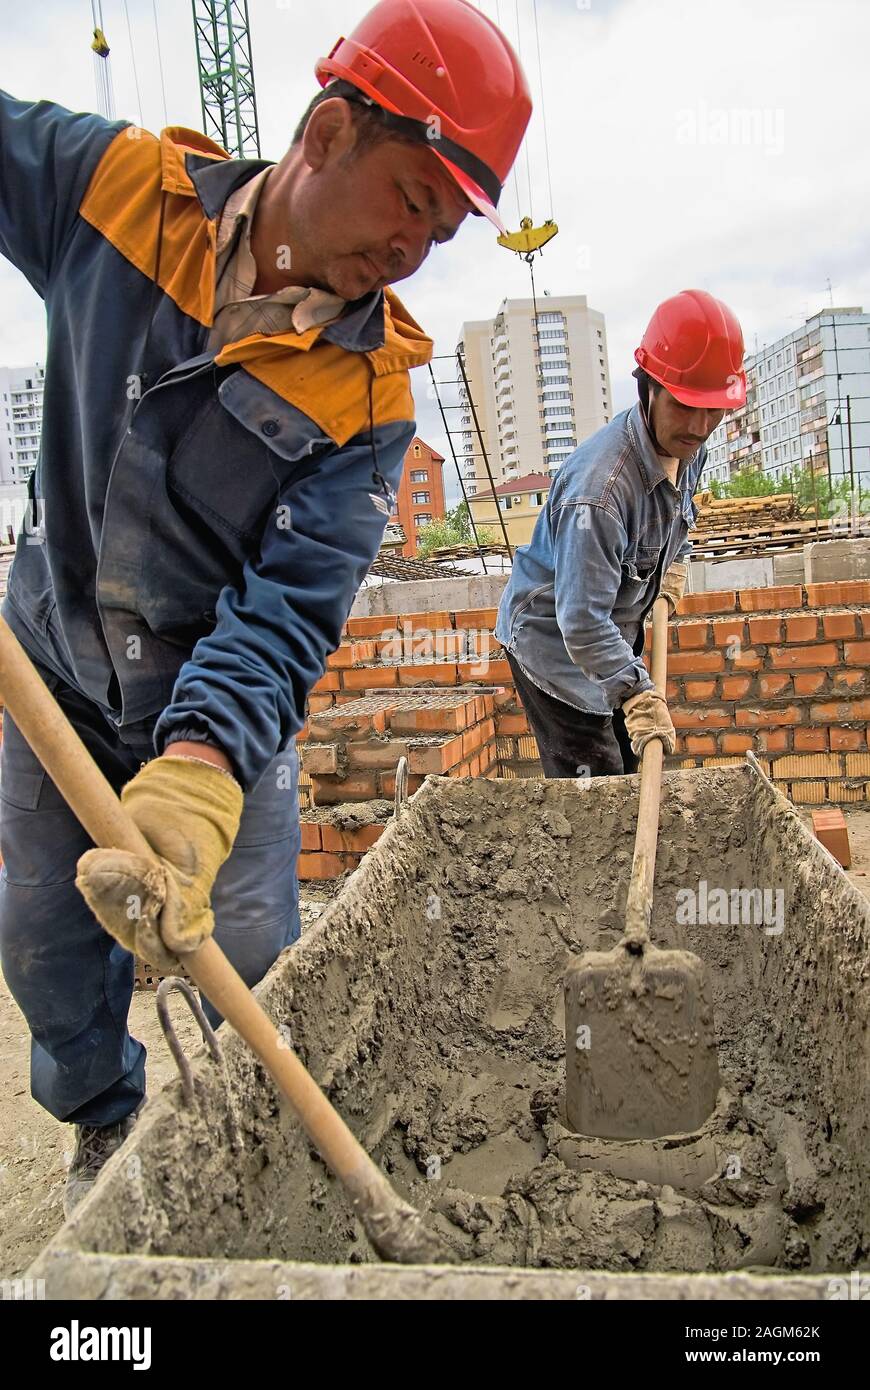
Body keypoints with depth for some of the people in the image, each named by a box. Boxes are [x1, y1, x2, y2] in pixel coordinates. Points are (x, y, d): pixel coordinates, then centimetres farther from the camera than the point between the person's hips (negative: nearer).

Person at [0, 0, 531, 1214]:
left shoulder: (370, 392, -18)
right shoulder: (112, 183, -11)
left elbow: (292, 607, -25)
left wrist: (196, 774, -43)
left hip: (219, 701, -2)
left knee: (251, 963, 3)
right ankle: (107, 1124, 44)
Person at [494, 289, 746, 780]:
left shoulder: (688, 447, -7)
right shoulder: (599, 487, -36)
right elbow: (582, 624, -38)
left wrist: (675, 557, 5)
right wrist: (635, 689, -45)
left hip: (611, 633, 9)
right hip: (553, 642, -9)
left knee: (632, 766, 17)